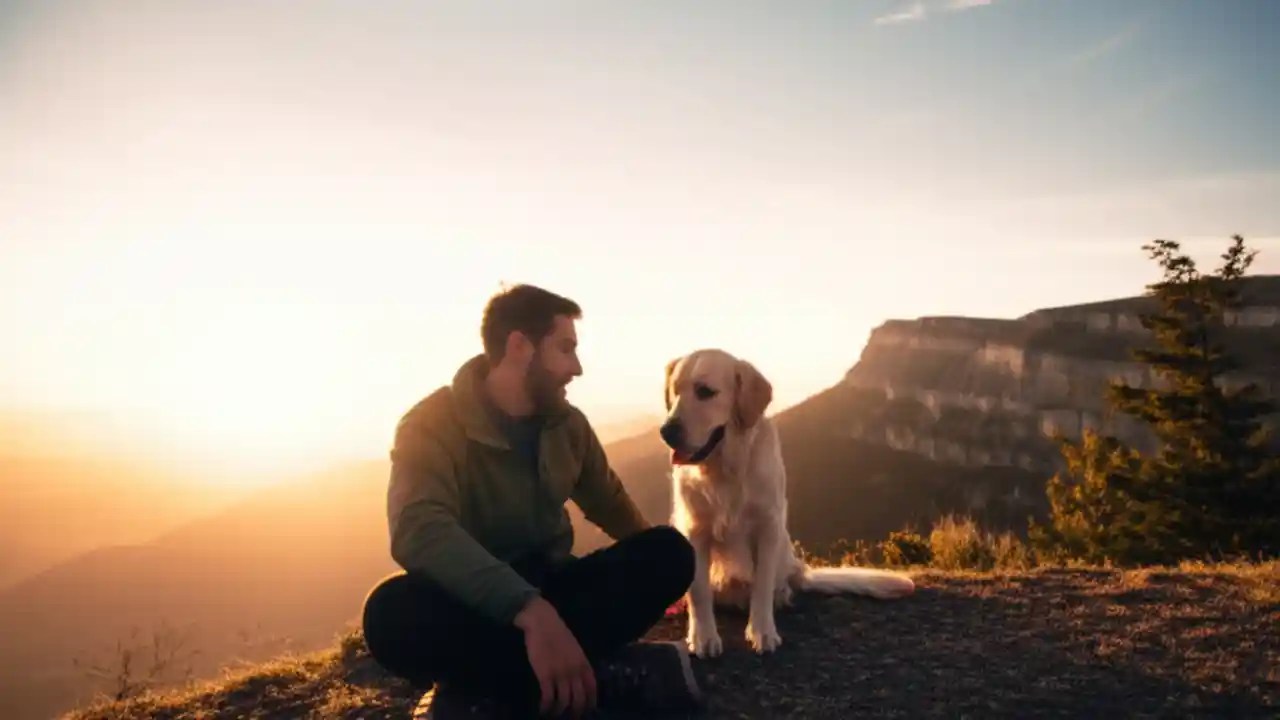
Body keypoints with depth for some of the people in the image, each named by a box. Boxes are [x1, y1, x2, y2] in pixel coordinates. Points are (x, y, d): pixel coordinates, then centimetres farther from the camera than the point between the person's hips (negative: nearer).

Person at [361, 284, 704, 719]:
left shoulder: (568, 423, 4)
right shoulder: (433, 424, -15)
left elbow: (611, 505, 20)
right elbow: (420, 532, -34)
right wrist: (530, 610, -47)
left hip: (550, 591, 5)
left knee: (669, 551, -17)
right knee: (394, 610, -37)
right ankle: (613, 674, -31)